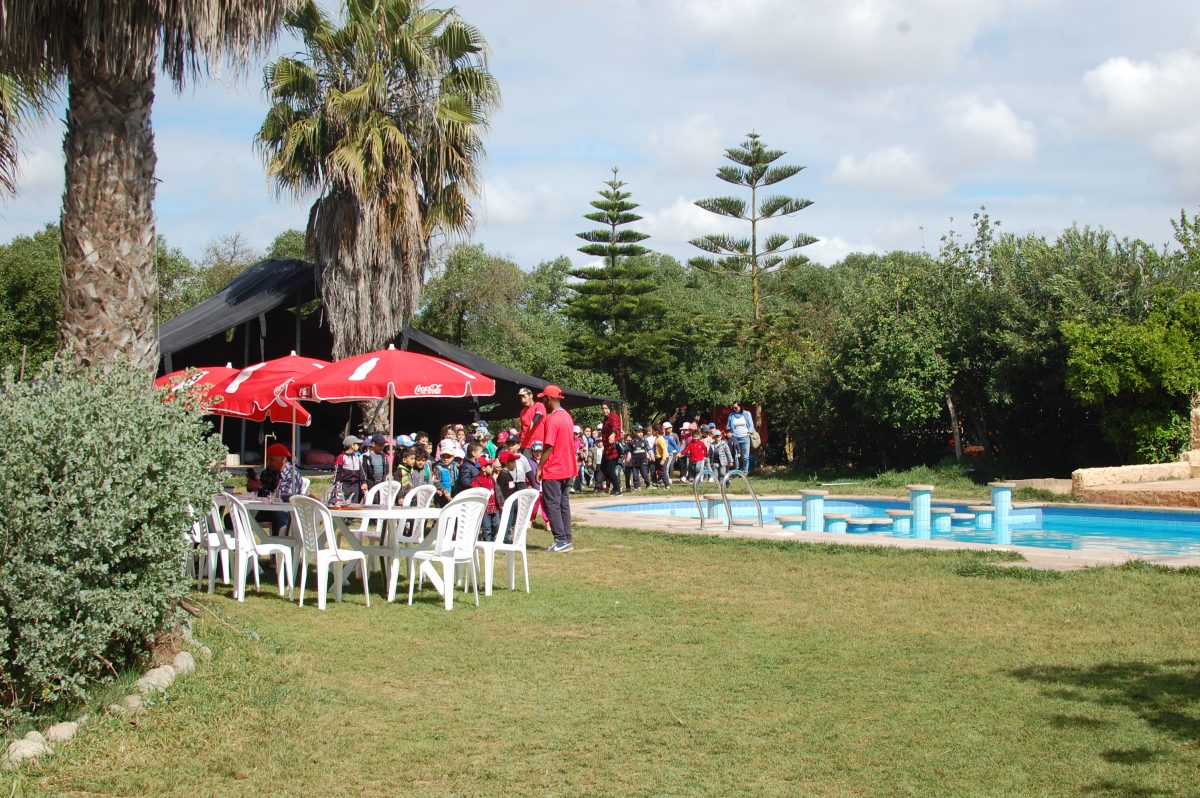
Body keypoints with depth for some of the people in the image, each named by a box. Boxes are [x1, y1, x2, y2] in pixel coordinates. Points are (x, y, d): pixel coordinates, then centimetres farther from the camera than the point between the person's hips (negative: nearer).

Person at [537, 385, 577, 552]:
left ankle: (561, 540, -8)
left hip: (553, 470, -9)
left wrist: (539, 467, -13)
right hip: (567, 469, 9)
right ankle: (567, 540, 11)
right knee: (564, 504, 11)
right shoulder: (567, 416, 11)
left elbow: (549, 446, -20)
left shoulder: (551, 419, -16)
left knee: (551, 505, -4)